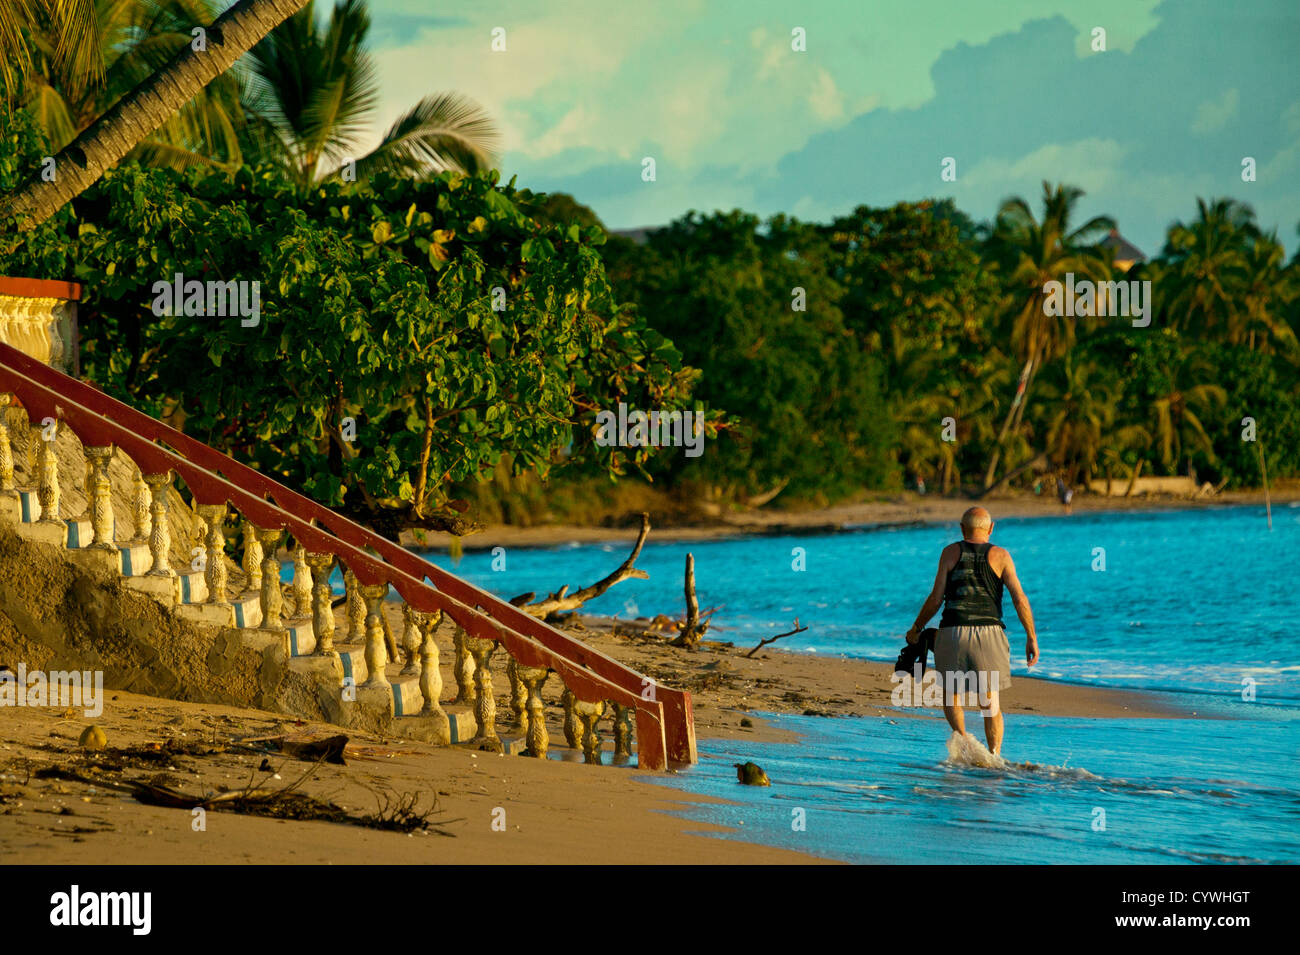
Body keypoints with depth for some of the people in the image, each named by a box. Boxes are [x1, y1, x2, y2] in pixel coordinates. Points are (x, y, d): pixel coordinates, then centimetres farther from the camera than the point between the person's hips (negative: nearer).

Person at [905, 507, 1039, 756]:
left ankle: (961, 735, -12)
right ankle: (994, 754, -6)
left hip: (953, 632, -1)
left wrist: (916, 629, 12)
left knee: (952, 695, 15)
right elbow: (1019, 598, -4)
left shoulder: (951, 552, 3)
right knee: (990, 702, 11)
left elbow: (936, 598, 0)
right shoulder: (1000, 555, 4)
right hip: (989, 633, 1)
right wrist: (1031, 637, -1)